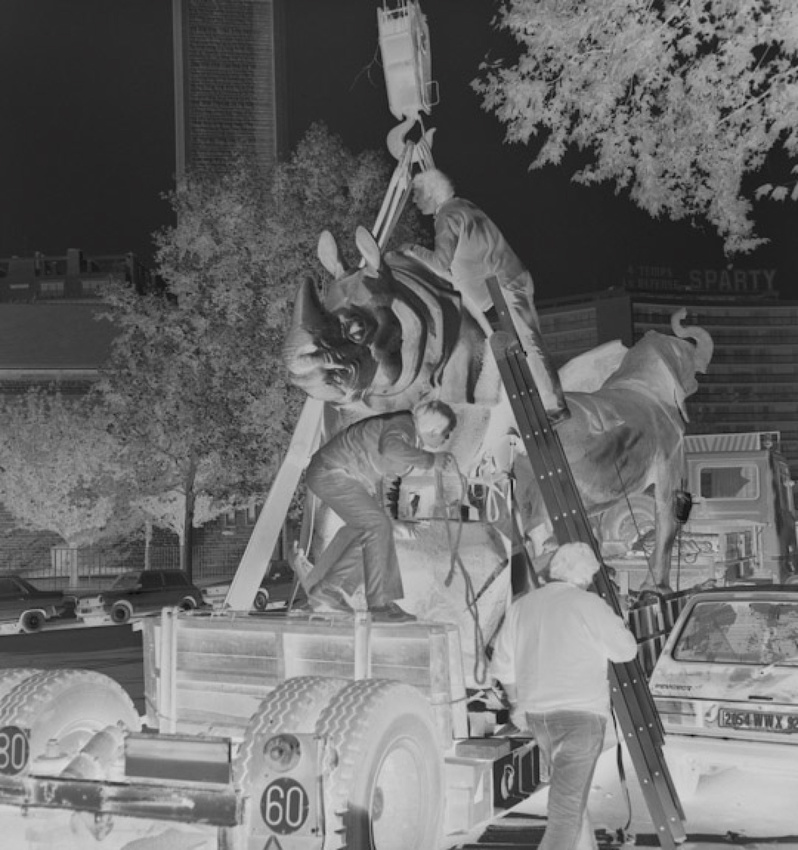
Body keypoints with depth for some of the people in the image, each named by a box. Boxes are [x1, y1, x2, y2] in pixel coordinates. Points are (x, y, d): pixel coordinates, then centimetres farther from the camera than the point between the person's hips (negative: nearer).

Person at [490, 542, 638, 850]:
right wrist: (614, 620, 16)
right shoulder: (588, 605, -9)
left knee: (569, 794, 23)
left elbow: (502, 666, 12)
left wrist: (517, 703, 26)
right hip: (581, 714, -6)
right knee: (568, 805, -5)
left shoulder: (522, 606, 8)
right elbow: (626, 650, -2)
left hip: (537, 714, 6)